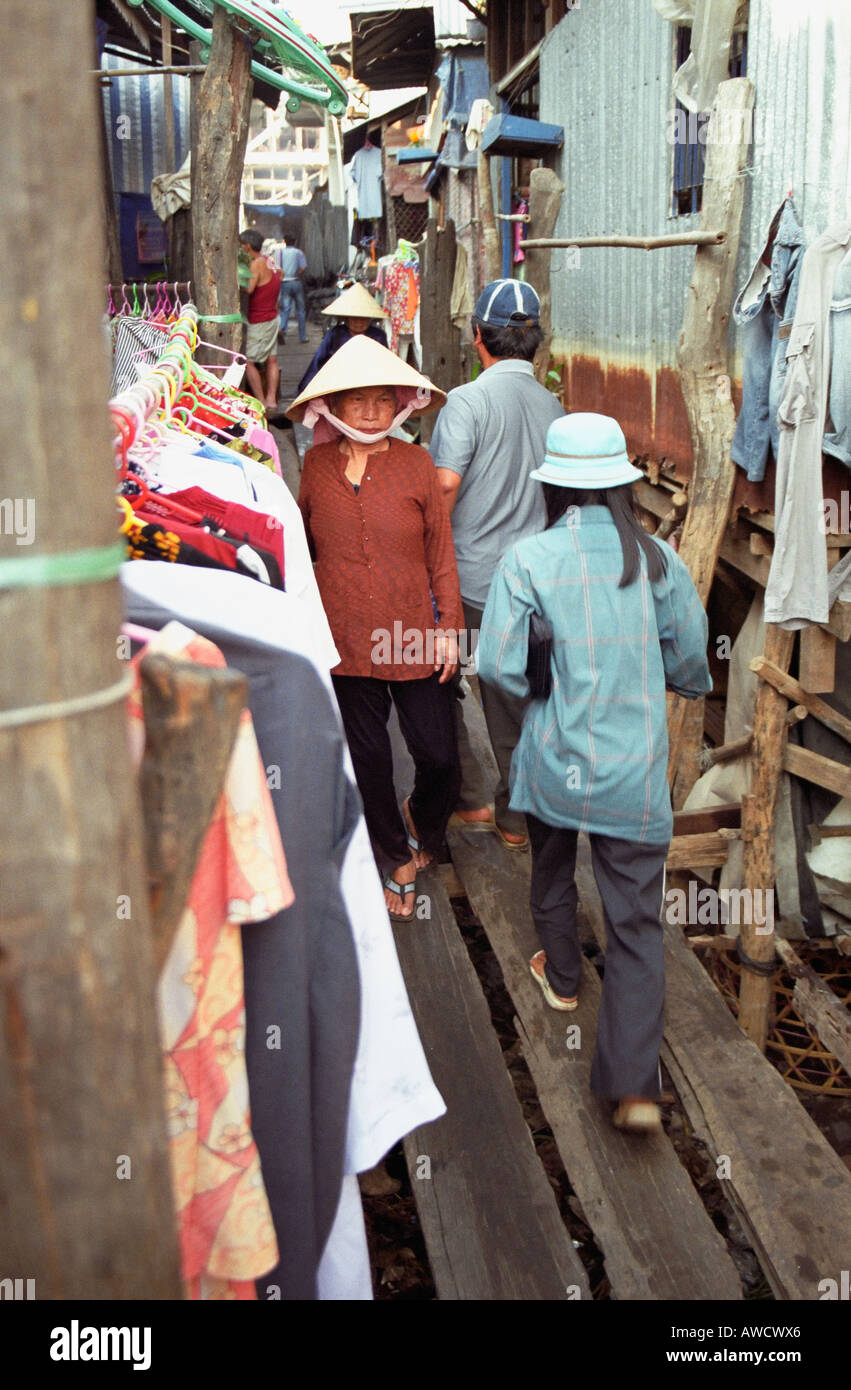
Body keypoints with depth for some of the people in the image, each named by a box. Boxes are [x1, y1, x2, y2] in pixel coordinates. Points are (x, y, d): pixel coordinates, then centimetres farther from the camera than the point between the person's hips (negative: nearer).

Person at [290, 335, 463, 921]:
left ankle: (423, 825, 36)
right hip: (344, 642, 1)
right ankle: (396, 861, 33)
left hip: (414, 640, -1)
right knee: (369, 761, 11)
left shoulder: (416, 463, -4)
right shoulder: (317, 465, 0)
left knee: (439, 757, 2)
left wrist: (449, 627, -2)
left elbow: (441, 549, 0)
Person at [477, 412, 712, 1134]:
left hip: (555, 759, 0)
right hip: (635, 772, 0)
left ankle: (562, 979, 51)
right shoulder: (658, 559, -5)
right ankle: (634, 1085, -1)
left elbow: (499, 664, -15)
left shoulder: (528, 559, -11)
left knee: (552, 877, 28)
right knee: (638, 920, 4)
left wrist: (545, 689, 6)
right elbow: (691, 664, 2)